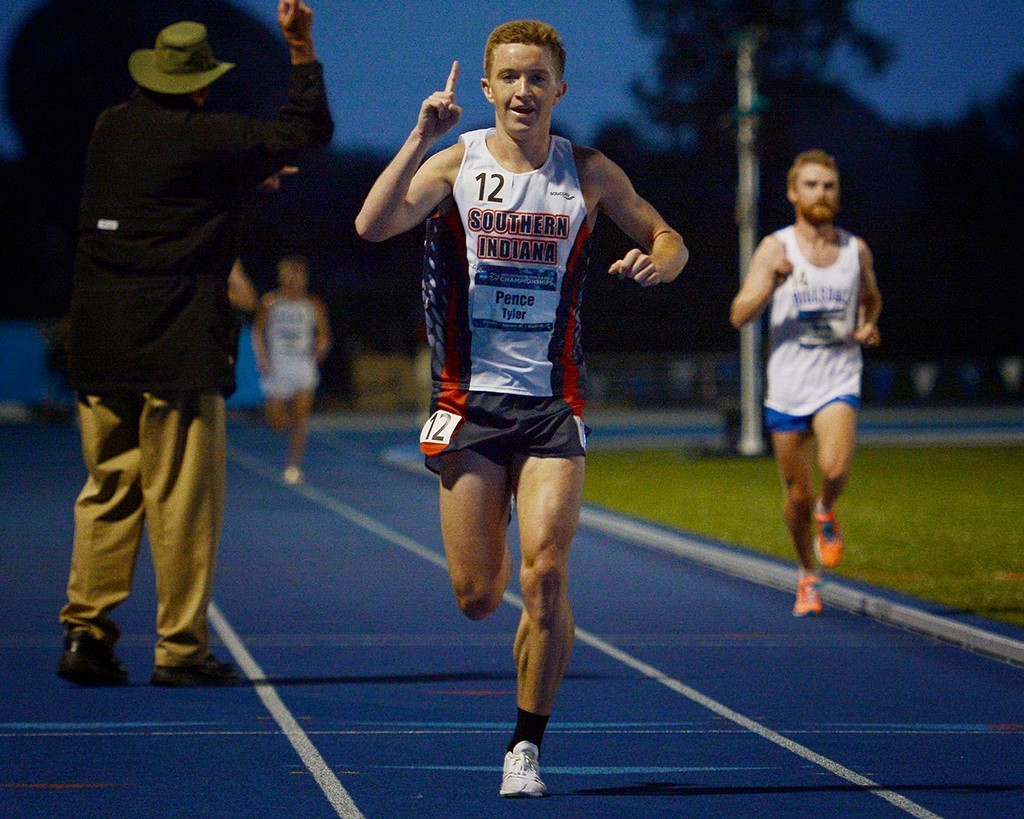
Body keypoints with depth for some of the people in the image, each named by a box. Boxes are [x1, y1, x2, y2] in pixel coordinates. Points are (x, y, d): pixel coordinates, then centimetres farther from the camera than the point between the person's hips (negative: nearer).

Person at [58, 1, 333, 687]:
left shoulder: (111, 130, 10)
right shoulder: (210, 140, -8)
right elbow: (310, 130, 1)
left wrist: (246, 179, 33)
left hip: (101, 347, 6)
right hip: (178, 349, -6)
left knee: (108, 492, 10)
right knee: (184, 502, -1)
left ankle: (85, 634, 6)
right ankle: (180, 649, 0)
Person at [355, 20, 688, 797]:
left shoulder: (589, 173, 3)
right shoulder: (455, 164, -1)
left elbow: (669, 241, 14)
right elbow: (373, 225, -17)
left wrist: (656, 263, -9)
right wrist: (422, 138, -25)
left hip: (553, 403, 0)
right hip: (471, 398, 0)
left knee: (545, 574, -14)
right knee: (477, 598, 1)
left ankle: (527, 745, 2)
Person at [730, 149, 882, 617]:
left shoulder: (857, 250, 6)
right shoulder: (775, 248, -2)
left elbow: (871, 300, 26)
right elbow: (739, 316, -11)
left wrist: (867, 327, 4)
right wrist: (770, 282, -28)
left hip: (838, 382, 0)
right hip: (787, 389, 0)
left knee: (835, 469, -26)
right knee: (798, 495, 7)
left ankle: (827, 513, 9)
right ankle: (808, 577, 30)